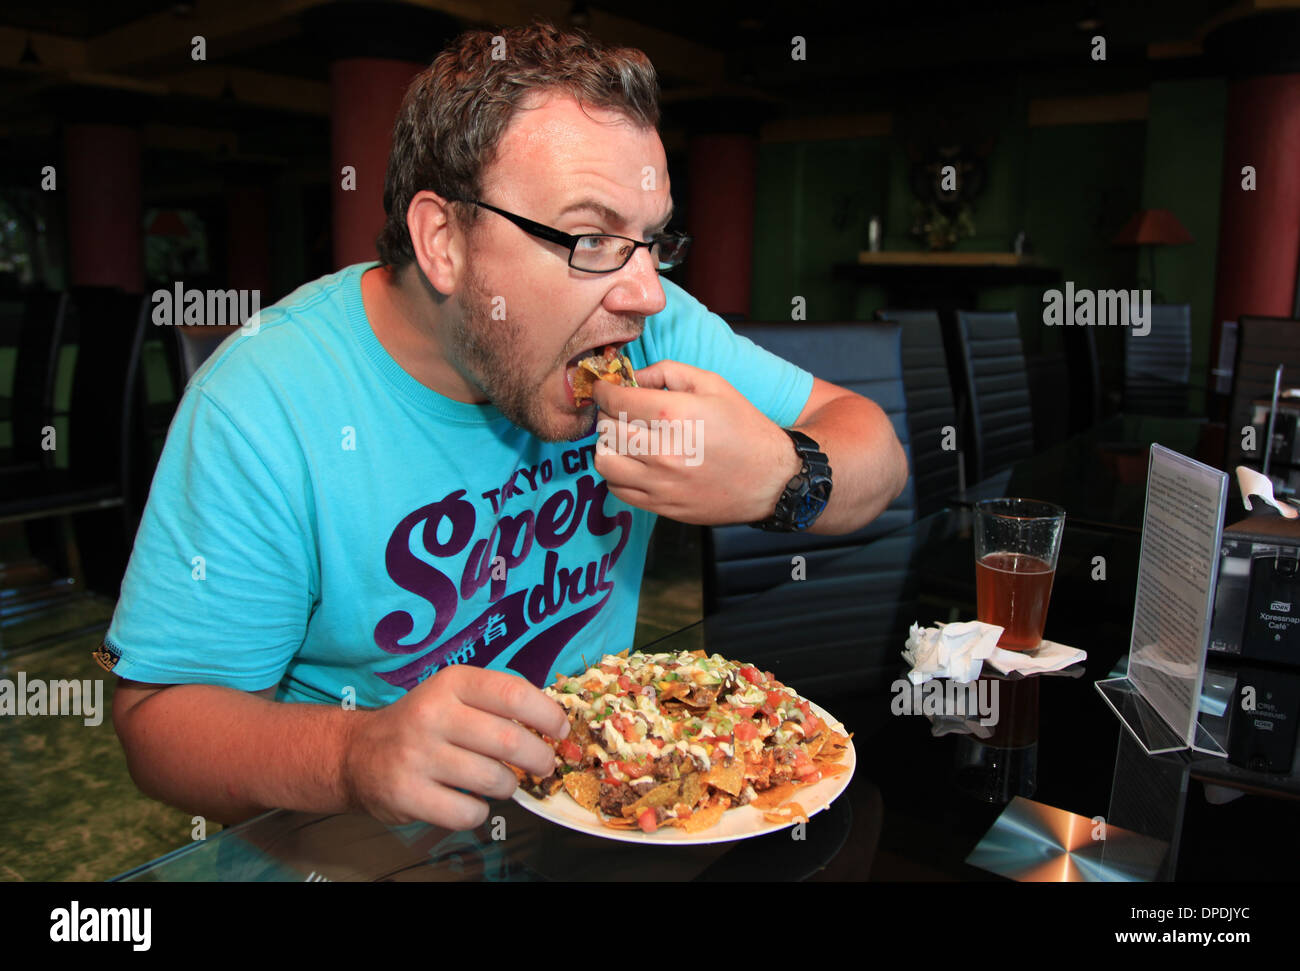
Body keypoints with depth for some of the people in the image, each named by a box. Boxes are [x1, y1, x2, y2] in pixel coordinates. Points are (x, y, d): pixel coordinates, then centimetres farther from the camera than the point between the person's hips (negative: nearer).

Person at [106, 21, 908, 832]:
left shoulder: (648, 324, -8)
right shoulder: (264, 404, -20)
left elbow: (878, 456, -3)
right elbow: (160, 711, -15)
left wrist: (781, 478, -26)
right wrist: (357, 756, -35)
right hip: (381, 852, 0)